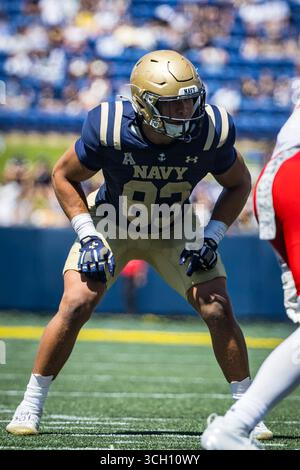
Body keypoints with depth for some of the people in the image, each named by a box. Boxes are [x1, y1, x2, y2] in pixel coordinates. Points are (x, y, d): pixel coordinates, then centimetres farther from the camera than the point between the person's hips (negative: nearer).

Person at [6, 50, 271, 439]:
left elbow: (239, 184, -6)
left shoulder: (211, 131, -26)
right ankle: (31, 404, 0)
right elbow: (64, 176, -12)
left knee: (218, 311, -12)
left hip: (174, 231, 1)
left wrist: (211, 239, -16)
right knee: (75, 307, -16)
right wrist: (88, 236, -20)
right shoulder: (109, 128, -30)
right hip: (112, 224, -1)